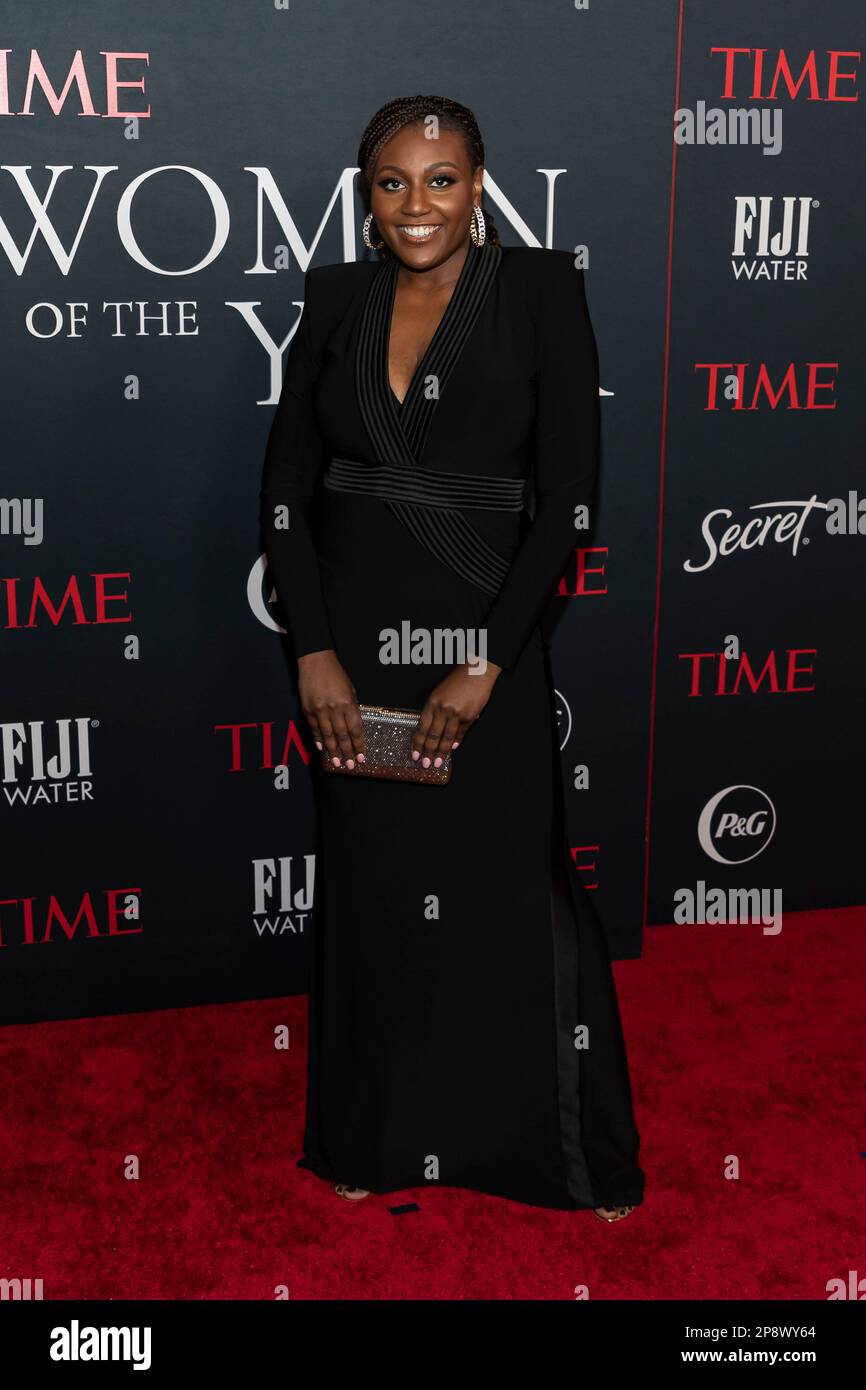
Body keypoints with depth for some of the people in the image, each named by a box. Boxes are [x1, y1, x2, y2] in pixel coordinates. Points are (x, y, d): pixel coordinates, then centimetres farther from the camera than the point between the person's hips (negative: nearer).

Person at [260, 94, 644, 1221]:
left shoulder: (539, 289, -5)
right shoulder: (336, 299, 5)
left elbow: (567, 493, -10)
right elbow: (286, 484, 4)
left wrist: (485, 666, -14)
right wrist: (313, 652, -6)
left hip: (482, 636, -3)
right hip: (352, 635, 3)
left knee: (510, 895, 5)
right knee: (370, 890, 13)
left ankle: (573, 1151, 25)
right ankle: (374, 1138, 31)